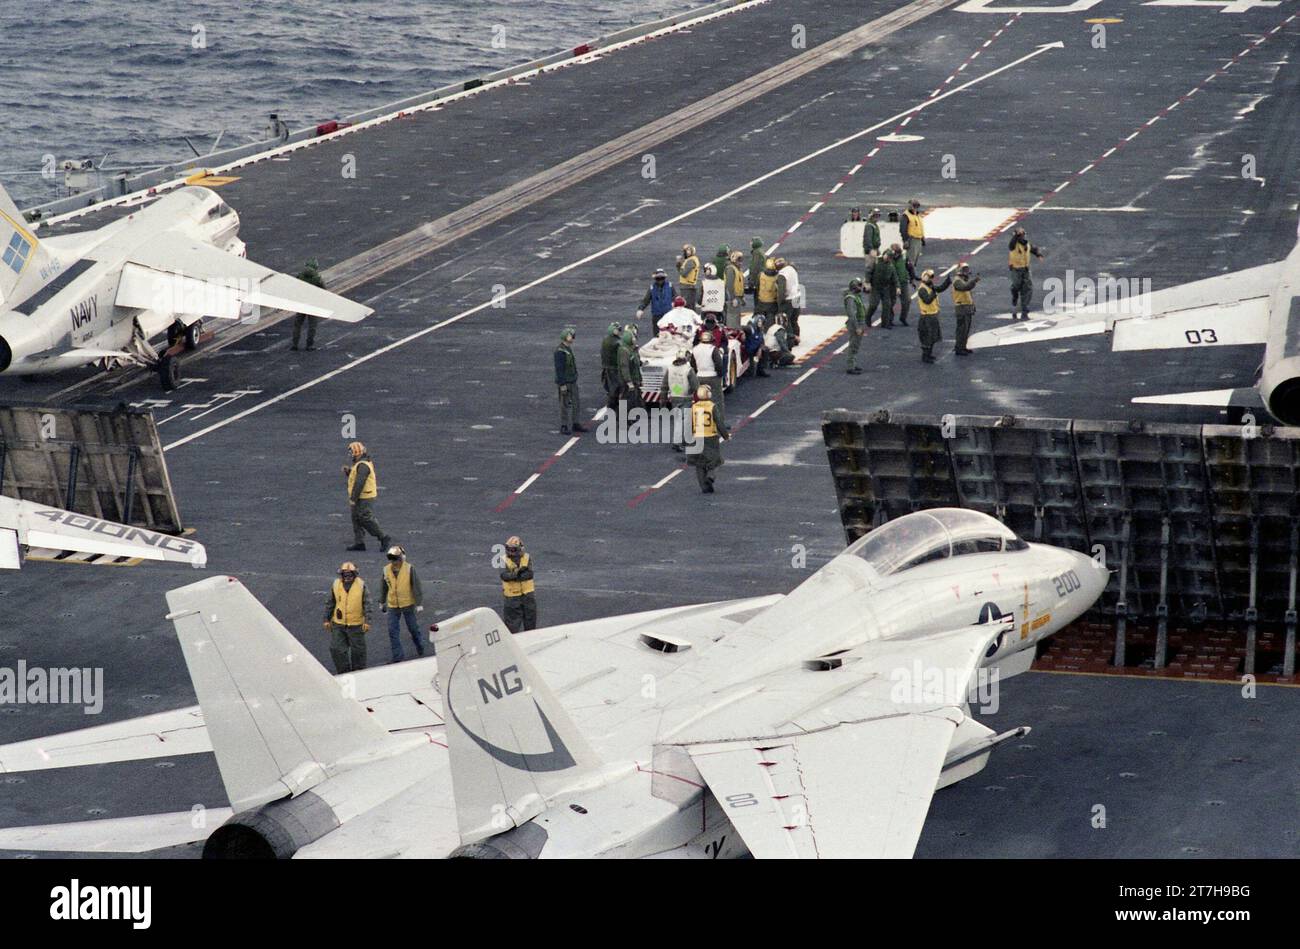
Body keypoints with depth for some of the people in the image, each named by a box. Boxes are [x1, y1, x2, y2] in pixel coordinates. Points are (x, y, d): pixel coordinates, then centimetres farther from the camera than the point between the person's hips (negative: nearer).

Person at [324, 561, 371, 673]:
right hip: (338, 624, 2)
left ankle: (358, 672, 24)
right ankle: (343, 672, 13)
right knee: (337, 649, -1)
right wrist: (327, 619, 8)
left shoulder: (361, 585, -7)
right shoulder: (336, 585, 0)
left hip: (356, 625, -2)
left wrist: (367, 621, -10)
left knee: (358, 650, 8)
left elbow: (367, 604, -5)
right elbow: (329, 603, 8)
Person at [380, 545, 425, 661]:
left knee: (412, 627, 11)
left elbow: (416, 586, -12)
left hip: (408, 604, -2)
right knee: (393, 631, -3)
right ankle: (398, 656, 4)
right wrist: (382, 603, 17)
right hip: (393, 605, 3)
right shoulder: (386, 570, -4)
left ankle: (419, 645, 39)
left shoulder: (409, 568, -14)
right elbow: (383, 587, 10)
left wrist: (419, 604, -15)